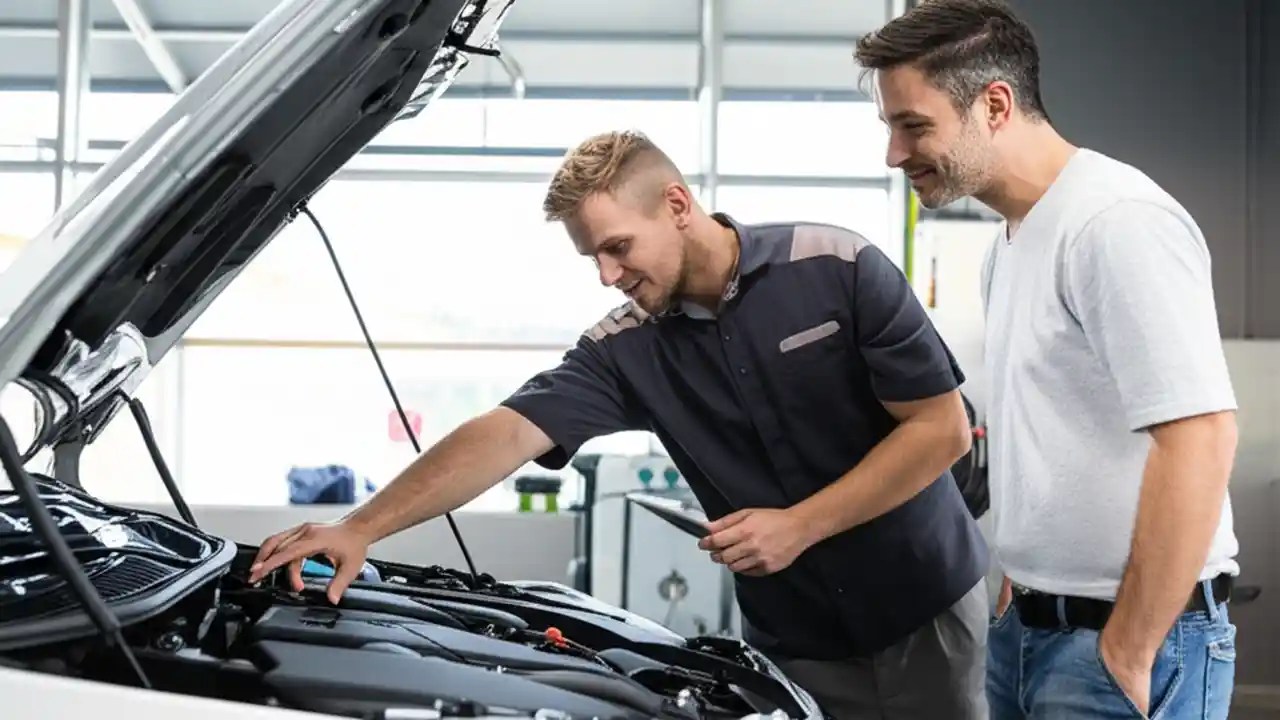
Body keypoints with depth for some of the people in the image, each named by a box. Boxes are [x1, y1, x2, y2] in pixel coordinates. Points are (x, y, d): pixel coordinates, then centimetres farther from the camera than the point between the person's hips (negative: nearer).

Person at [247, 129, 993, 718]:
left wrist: (799, 526, -20)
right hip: (796, 643, 3)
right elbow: (506, 434, -14)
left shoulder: (840, 269, -15)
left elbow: (943, 428, -14)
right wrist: (361, 528, -26)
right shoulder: (626, 349, -6)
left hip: (925, 610, -2)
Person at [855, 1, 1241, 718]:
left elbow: (1200, 437, -25)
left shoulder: (1118, 222, -19)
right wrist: (1021, 580, 14)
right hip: (1030, 624, 9)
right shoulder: (1010, 242, 11)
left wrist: (1127, 654, -21)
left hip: (1130, 632, -9)